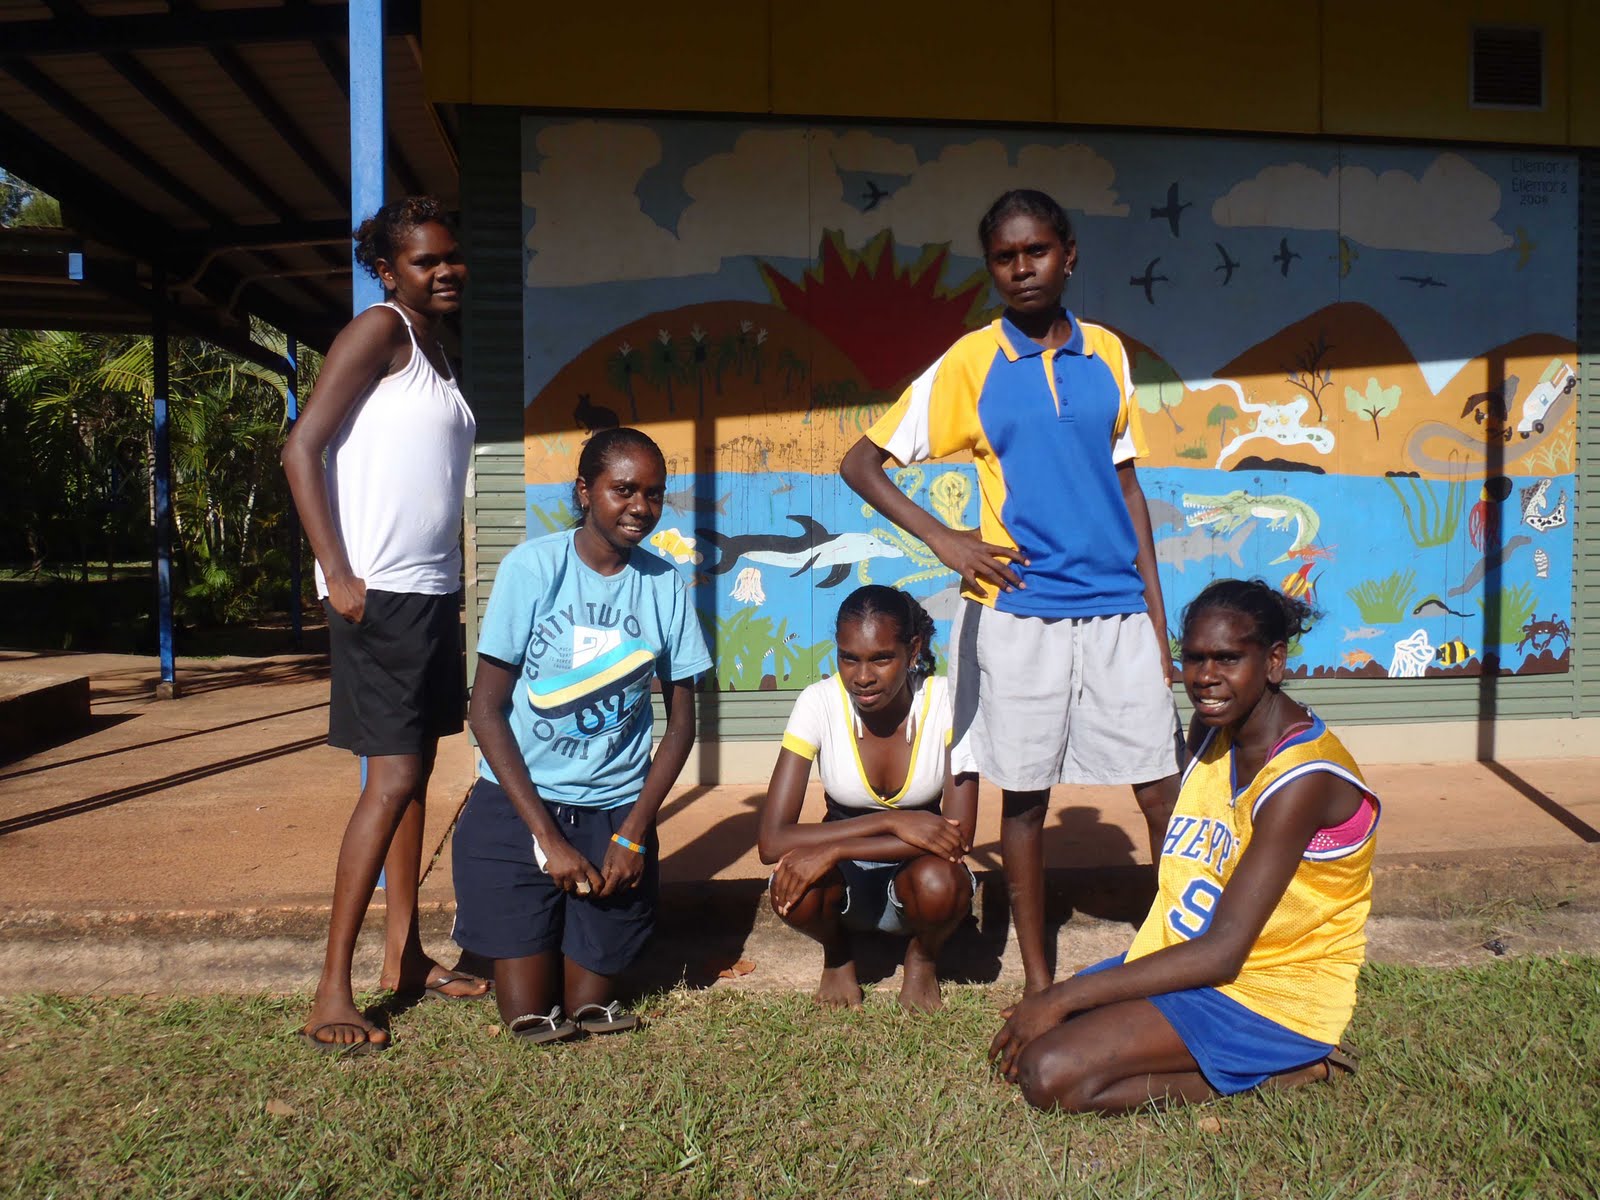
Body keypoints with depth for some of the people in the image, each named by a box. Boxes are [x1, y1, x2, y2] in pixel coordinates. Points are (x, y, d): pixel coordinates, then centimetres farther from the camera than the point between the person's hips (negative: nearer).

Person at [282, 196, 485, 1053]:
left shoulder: (436, 355, 18)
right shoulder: (379, 332, -6)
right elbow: (301, 450, -14)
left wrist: (448, 581, 12)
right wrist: (337, 578, -18)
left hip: (434, 593, 9)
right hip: (381, 595, -9)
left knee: (414, 772, 12)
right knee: (393, 780, -10)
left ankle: (405, 956, 24)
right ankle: (331, 993, -1)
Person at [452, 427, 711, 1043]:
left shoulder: (666, 584, -3)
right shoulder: (533, 566, -11)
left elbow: (681, 721, 3)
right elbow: (486, 708, -9)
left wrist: (633, 834, -8)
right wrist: (547, 837, -14)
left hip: (615, 812, 2)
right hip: (517, 807, -2)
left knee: (590, 1012, 5)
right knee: (531, 1025, 0)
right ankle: (526, 939, 30)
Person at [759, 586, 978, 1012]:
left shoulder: (947, 701, -19)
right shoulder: (820, 702, -19)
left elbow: (959, 834, -25)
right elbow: (772, 841, -24)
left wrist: (833, 850, -33)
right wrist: (891, 821, -33)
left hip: (911, 870, 0)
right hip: (844, 879, 0)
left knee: (940, 884, -35)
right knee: (795, 888, -33)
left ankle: (923, 956, 3)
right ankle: (837, 955, 4)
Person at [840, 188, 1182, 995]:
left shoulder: (1106, 353, 8)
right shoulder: (969, 364, -1)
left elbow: (1127, 486, 12)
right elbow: (860, 462, -1)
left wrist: (1157, 616, 10)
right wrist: (943, 539, -13)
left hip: (1118, 606, 3)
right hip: (1019, 611, -2)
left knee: (1165, 791, 3)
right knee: (1024, 795, 7)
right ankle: (1037, 976, 22)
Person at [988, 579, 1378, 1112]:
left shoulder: (1304, 778, -23)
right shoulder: (1212, 730, 4)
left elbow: (1221, 953, -25)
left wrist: (1063, 997, -23)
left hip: (1268, 998, -9)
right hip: (1185, 960, 9)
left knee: (1049, 1074, -21)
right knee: (1021, 1043, 0)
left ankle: (1279, 1071, -6)